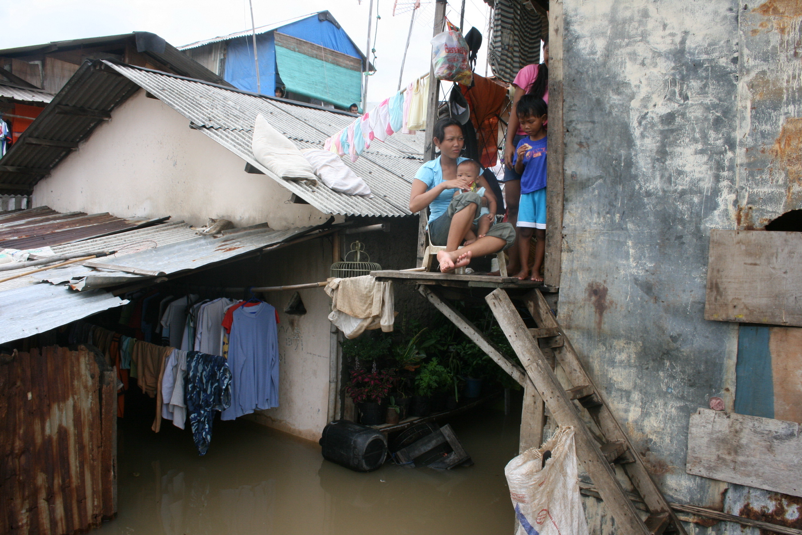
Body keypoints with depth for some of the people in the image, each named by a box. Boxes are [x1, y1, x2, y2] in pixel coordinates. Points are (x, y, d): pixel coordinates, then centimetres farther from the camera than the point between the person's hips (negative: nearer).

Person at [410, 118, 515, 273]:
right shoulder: (428, 170, 5)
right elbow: (414, 206, -9)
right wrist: (444, 185, -16)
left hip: (469, 231, 5)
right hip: (440, 231, -4)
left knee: (507, 230, -25)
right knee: (470, 197, -31)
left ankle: (452, 255, -42)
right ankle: (450, 253, -31)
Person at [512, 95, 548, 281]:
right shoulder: (523, 143, 10)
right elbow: (519, 171, 11)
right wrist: (519, 159, -8)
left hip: (545, 192, -3)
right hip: (527, 191, 3)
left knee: (541, 233, 0)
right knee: (524, 231, -1)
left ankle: (536, 269, 7)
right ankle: (524, 268, 6)